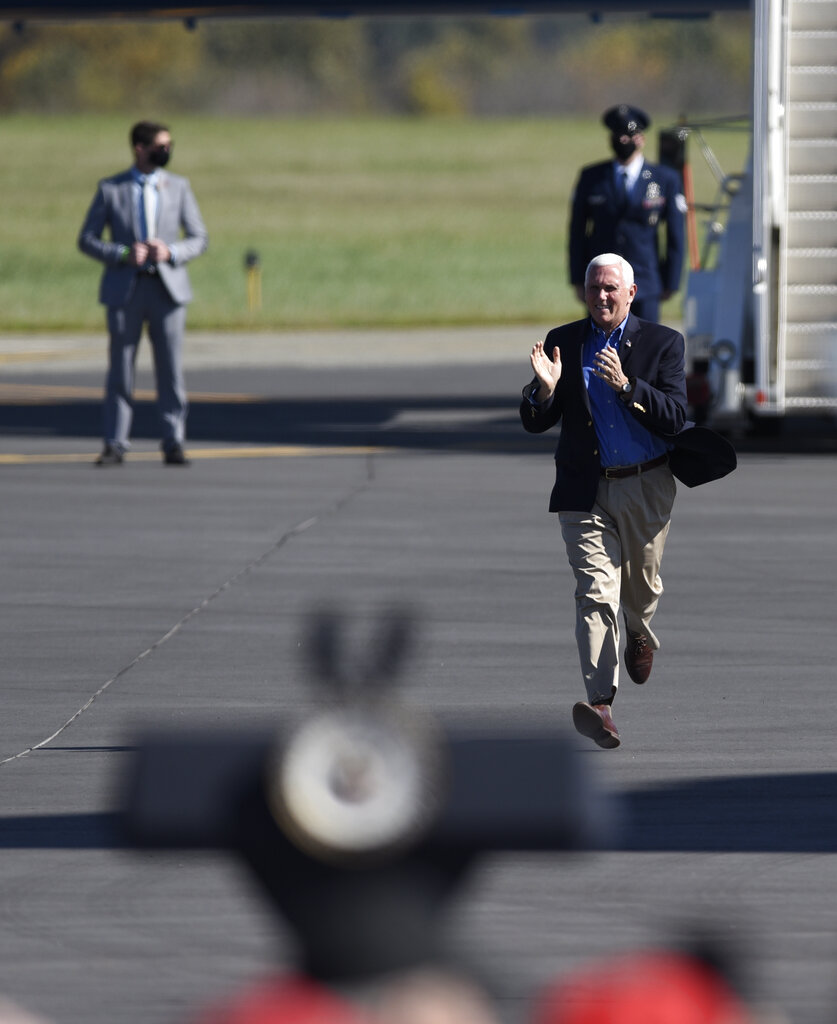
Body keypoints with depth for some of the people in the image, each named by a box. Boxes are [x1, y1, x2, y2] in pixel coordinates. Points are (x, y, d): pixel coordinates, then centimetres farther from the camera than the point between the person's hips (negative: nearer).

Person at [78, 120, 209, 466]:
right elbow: (87, 240, 2)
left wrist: (171, 252, -12)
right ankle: (115, 444, 6)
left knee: (171, 369, 0)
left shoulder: (178, 187, 7)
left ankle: (173, 444, 5)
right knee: (120, 369, 1)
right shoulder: (110, 189, 2)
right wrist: (123, 254, -14)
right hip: (125, 290, -1)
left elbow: (199, 239, 9)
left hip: (168, 287, 1)